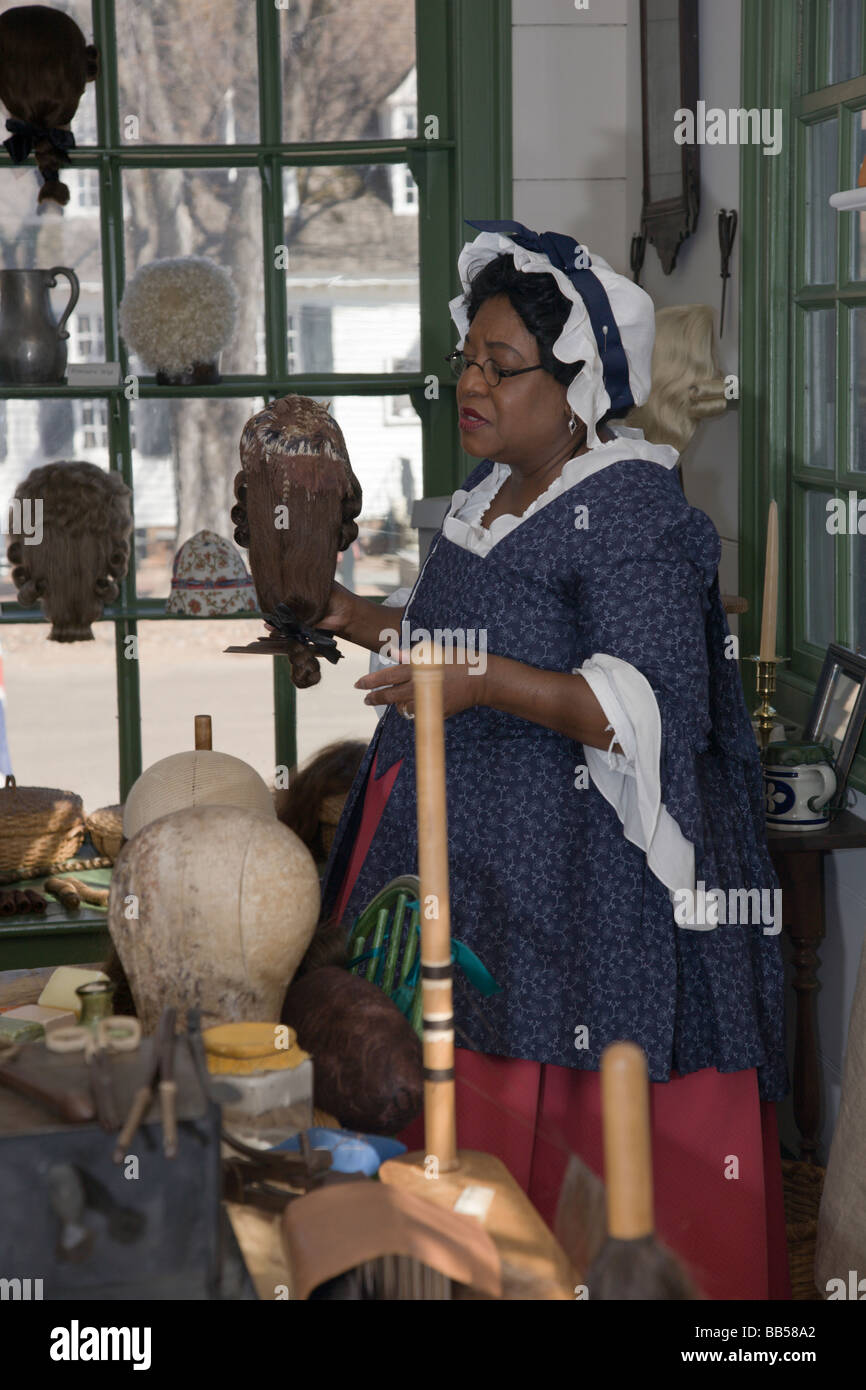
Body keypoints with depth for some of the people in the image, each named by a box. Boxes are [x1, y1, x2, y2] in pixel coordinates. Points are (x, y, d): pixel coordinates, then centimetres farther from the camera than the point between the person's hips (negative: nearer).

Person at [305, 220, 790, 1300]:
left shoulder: (629, 511, -15)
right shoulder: (490, 494, 13)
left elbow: (655, 705, -23)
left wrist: (488, 681, -33)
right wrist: (362, 623, 18)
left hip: (576, 877, -9)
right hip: (468, 857, 9)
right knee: (463, 1106, 12)